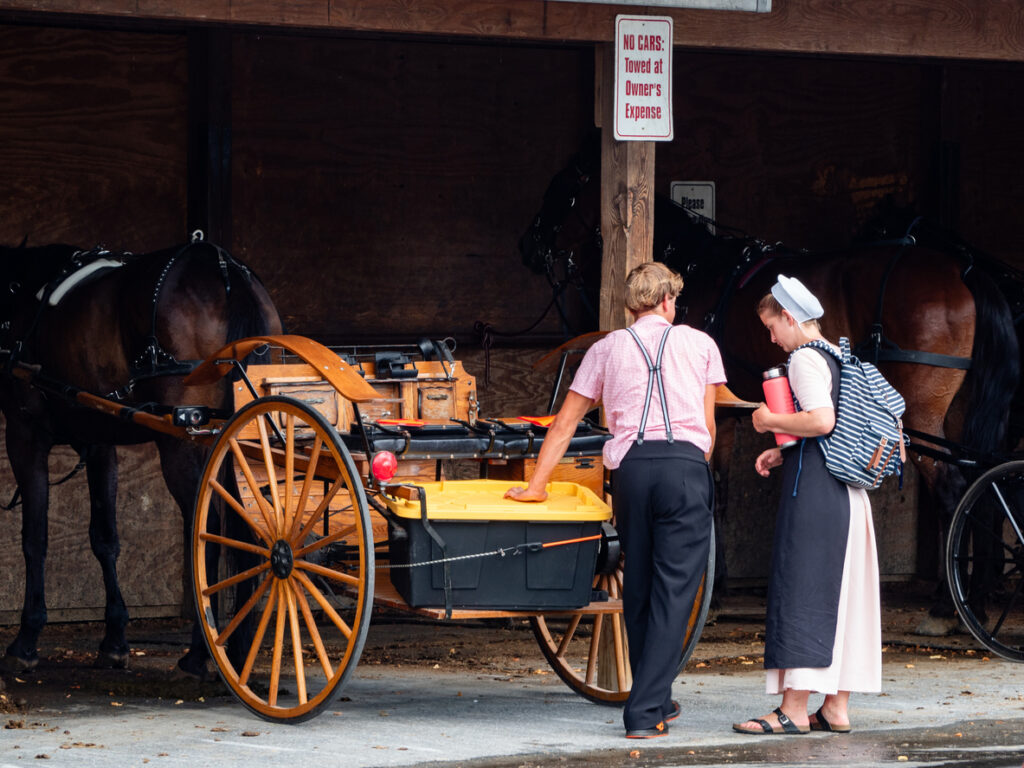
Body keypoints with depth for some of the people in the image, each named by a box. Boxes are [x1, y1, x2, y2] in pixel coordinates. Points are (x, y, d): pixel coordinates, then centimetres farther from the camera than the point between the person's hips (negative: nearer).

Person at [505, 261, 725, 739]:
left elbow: (565, 422, 18)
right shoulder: (698, 343, 16)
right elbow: (708, 425, 17)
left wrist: (535, 486, 22)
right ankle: (645, 712, -10)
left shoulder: (608, 349, 18)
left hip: (630, 467, 2)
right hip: (686, 463, -2)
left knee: (638, 590, 13)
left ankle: (657, 703, 21)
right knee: (673, 591, -3)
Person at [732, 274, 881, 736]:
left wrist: (771, 420, -10)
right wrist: (785, 453, 19)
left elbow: (821, 420, -24)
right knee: (837, 592, 9)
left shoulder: (805, 359, -11)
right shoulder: (839, 358, 17)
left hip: (812, 489, -9)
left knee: (800, 588, -8)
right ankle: (836, 707, 11)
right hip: (846, 490, 9)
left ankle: (794, 709, -10)